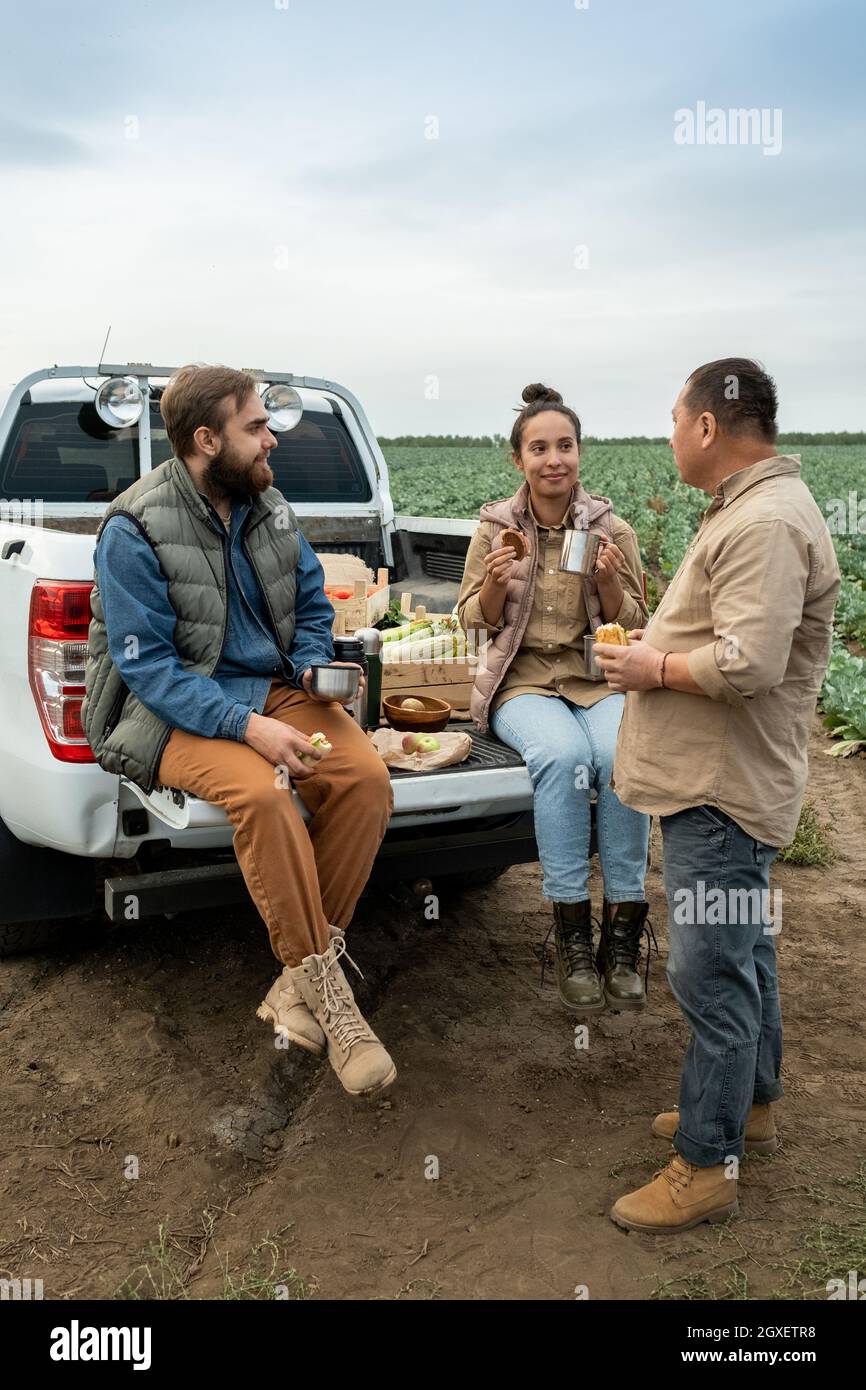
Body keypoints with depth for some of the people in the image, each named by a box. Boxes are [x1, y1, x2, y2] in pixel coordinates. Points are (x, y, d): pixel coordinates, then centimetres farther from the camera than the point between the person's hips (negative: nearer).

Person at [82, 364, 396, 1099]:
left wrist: (313, 669, -5)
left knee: (366, 775, -22)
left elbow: (313, 603, 17)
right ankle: (324, 983, -20)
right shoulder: (134, 531, -12)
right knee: (262, 795, -35)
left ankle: (301, 978, -13)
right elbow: (145, 665, -16)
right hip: (176, 712, -5)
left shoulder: (269, 506, 7)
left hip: (275, 688, 6)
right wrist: (247, 726, -27)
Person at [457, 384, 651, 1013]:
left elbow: (634, 626, 7)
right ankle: (572, 933, -21)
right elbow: (474, 621, 9)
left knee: (623, 756, -33)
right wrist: (496, 583, -12)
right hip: (523, 679, -1)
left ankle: (623, 931, -18)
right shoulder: (496, 528, 5)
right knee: (564, 753, -34)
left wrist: (610, 582, -13)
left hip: (601, 679, 1)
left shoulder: (613, 530, 5)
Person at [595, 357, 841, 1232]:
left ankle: (705, 1169, 8)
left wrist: (653, 669, -15)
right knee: (744, 952, 21)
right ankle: (751, 1106, 38)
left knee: (712, 974, -4)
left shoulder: (766, 523, -21)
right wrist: (657, 641, 10)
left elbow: (750, 663, -29)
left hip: (722, 791, -11)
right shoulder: (748, 507, 15)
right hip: (717, 779, 11)